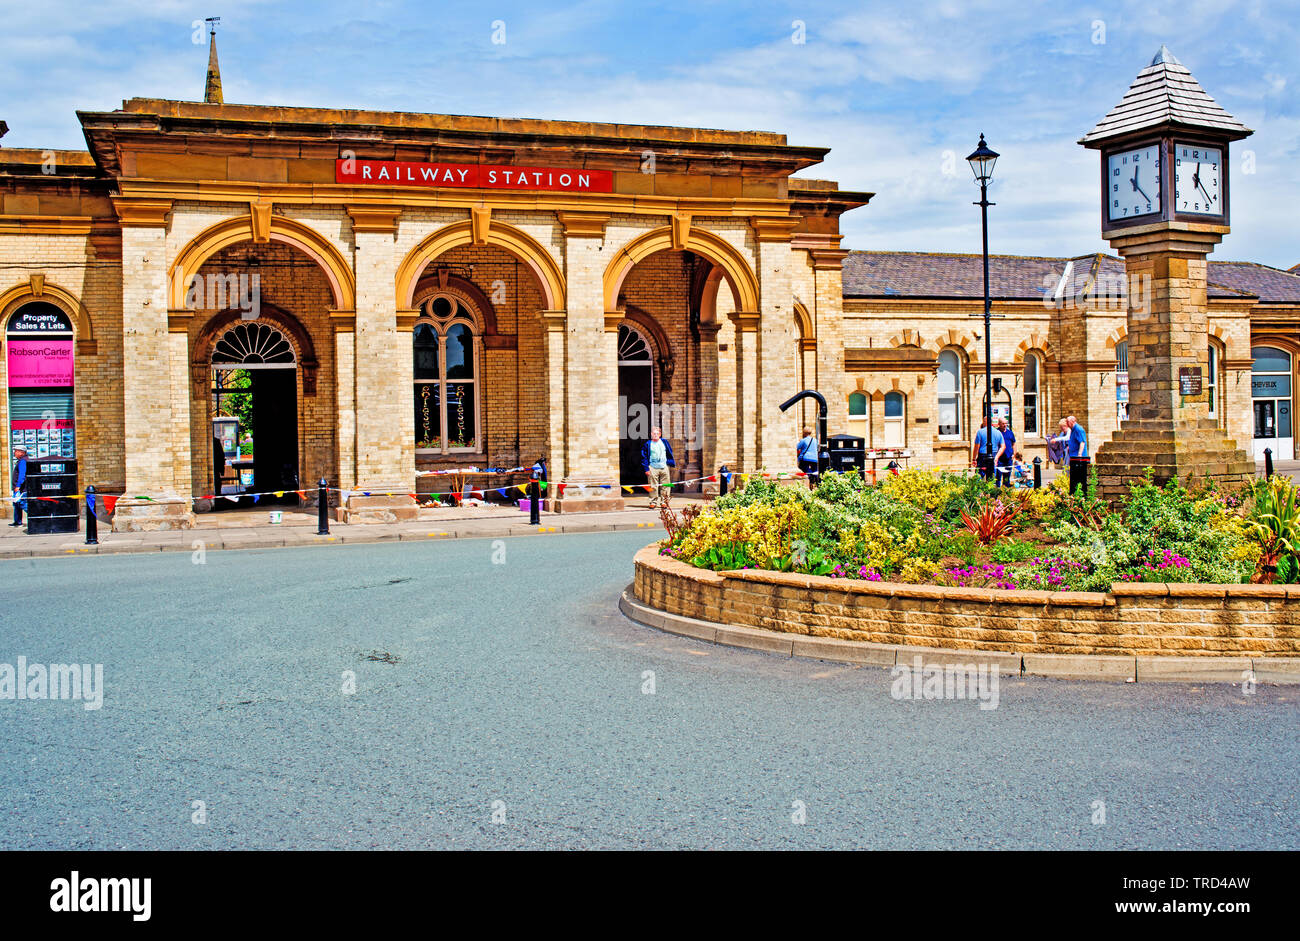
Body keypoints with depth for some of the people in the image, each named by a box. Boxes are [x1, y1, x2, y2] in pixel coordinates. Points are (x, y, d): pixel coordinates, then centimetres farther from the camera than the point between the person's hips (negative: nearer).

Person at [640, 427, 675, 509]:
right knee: (653, 487, -3)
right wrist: (646, 469, -2)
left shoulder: (664, 442, 9)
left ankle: (664, 501, 12)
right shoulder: (648, 444, 2)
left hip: (664, 467, 2)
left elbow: (669, 454, 17)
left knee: (665, 486, 2)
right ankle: (653, 502, 5)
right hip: (653, 468, -2)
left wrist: (671, 464, 13)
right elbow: (644, 457, 4)